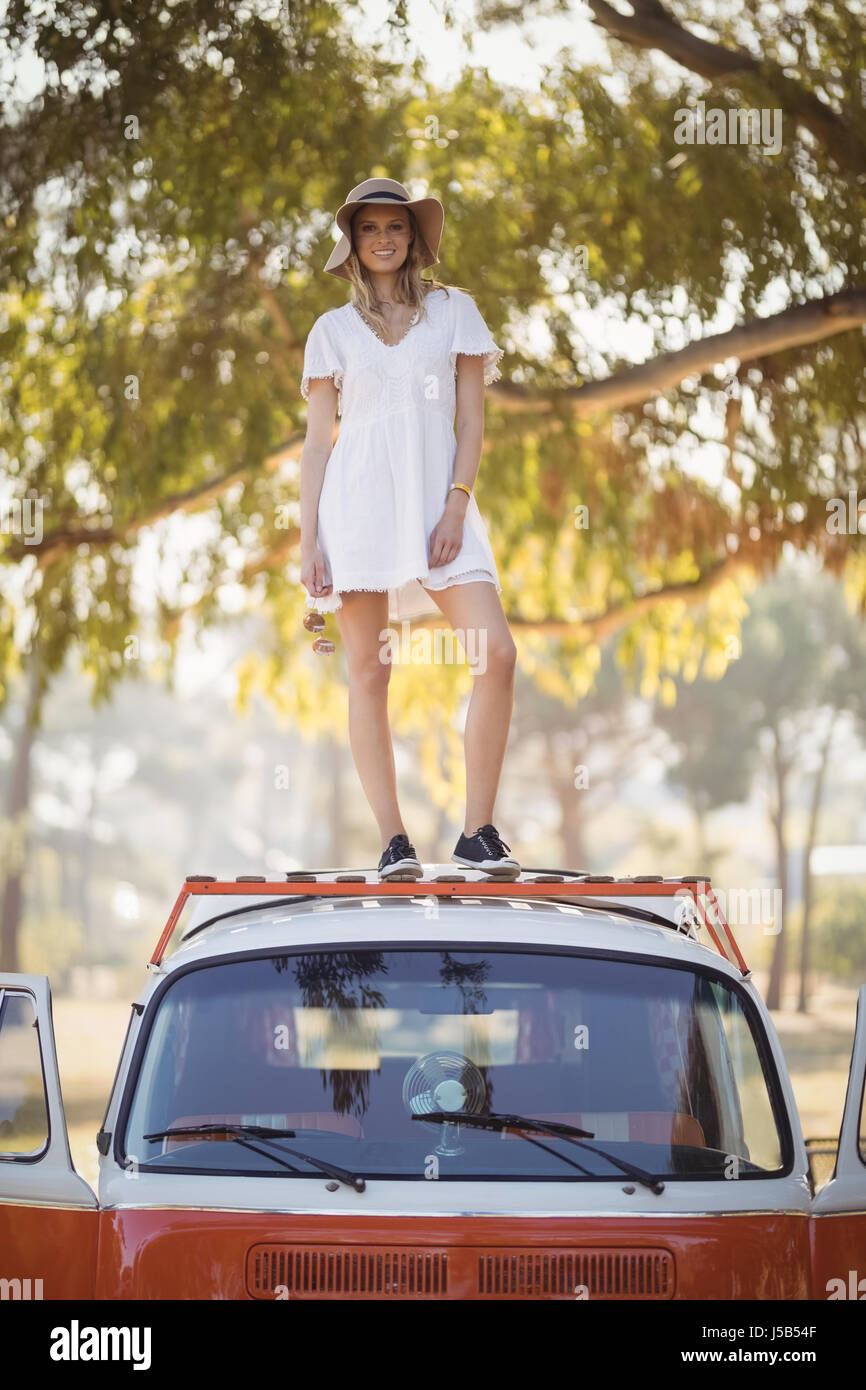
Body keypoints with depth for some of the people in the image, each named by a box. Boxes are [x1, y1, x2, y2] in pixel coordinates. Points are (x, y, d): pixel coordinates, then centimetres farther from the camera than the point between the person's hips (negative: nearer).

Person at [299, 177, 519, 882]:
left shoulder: (455, 310, 12)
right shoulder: (333, 330, 12)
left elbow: (472, 419, 8)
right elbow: (317, 440, 10)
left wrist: (457, 503, -7)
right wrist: (308, 542, 2)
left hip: (438, 499, 0)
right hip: (358, 500, 0)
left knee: (497, 653, -14)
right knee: (369, 672, -4)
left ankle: (477, 831, -7)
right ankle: (394, 840, -1)